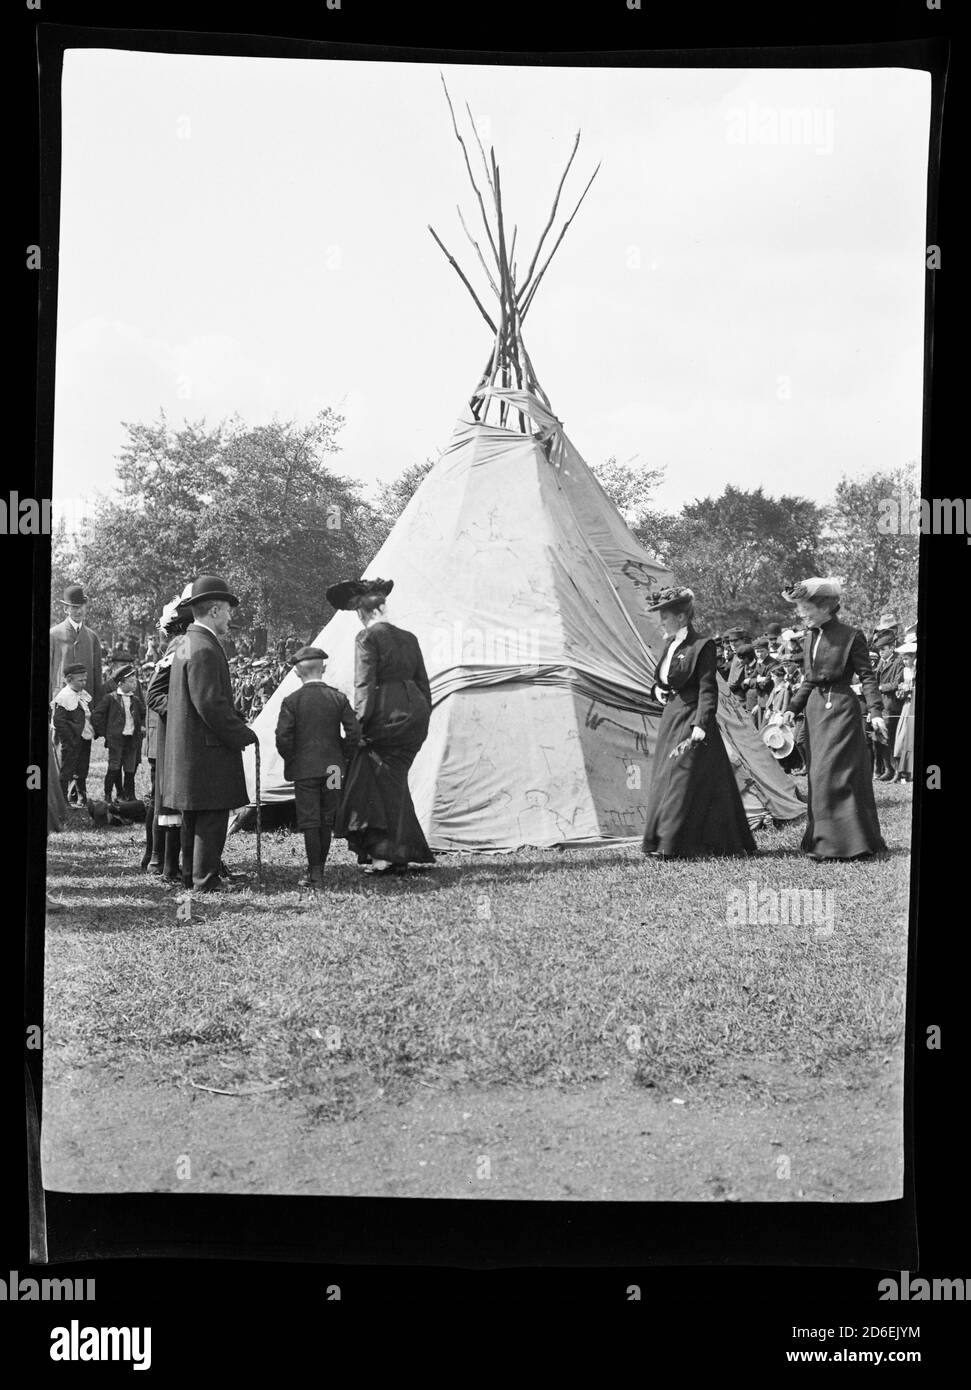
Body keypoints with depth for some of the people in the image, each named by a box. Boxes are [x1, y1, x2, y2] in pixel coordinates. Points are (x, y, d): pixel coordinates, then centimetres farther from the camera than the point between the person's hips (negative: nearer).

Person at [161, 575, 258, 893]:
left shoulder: (185, 644, 15)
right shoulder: (204, 649, -17)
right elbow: (211, 704, -22)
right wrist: (244, 735, -12)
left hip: (186, 746, 11)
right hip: (207, 750, -11)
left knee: (194, 821, 16)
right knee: (212, 818, -5)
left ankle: (193, 874, 23)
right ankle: (205, 882, -2)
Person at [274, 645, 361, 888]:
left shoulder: (291, 701, -6)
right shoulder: (338, 698, 0)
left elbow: (283, 738, -10)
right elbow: (354, 732, -3)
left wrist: (291, 759, 6)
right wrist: (340, 755, 10)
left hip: (304, 770, -2)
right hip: (333, 769, 2)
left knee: (310, 822, 1)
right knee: (326, 821, 12)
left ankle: (315, 875, -1)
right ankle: (318, 869, 18)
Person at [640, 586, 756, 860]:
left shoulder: (701, 646, -12)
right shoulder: (670, 645, 14)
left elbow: (708, 690, -16)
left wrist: (701, 724, -24)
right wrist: (657, 689, 6)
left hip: (690, 718, -9)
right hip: (671, 718, 9)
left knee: (682, 777, -9)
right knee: (664, 779, 10)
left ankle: (673, 844, -7)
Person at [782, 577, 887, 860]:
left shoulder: (851, 636, -9)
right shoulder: (811, 637, 11)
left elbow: (867, 676, -8)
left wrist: (876, 712, -16)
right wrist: (792, 708, 8)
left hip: (841, 709, -7)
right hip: (815, 708, 7)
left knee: (830, 775, -10)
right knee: (818, 777, 9)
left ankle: (836, 842, -4)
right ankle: (820, 838, 16)